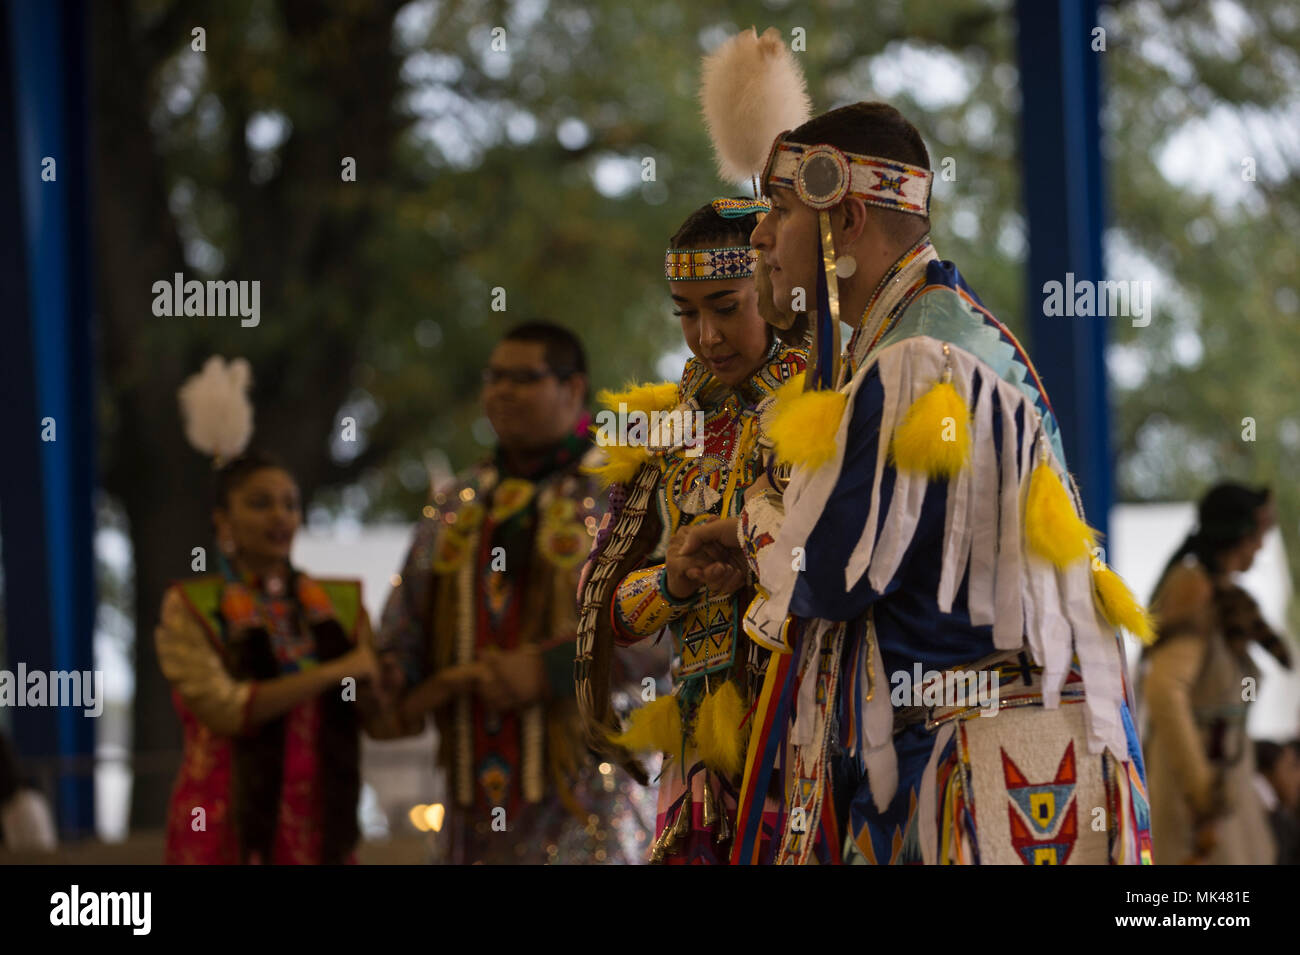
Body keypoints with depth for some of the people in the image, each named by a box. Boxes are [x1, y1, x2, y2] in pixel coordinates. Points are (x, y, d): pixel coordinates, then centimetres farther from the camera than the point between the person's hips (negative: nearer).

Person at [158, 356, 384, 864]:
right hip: (229, 832, -4)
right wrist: (337, 671, -15)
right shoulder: (189, 609, -1)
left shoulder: (340, 604, 10)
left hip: (319, 830, 4)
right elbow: (225, 707, -15)